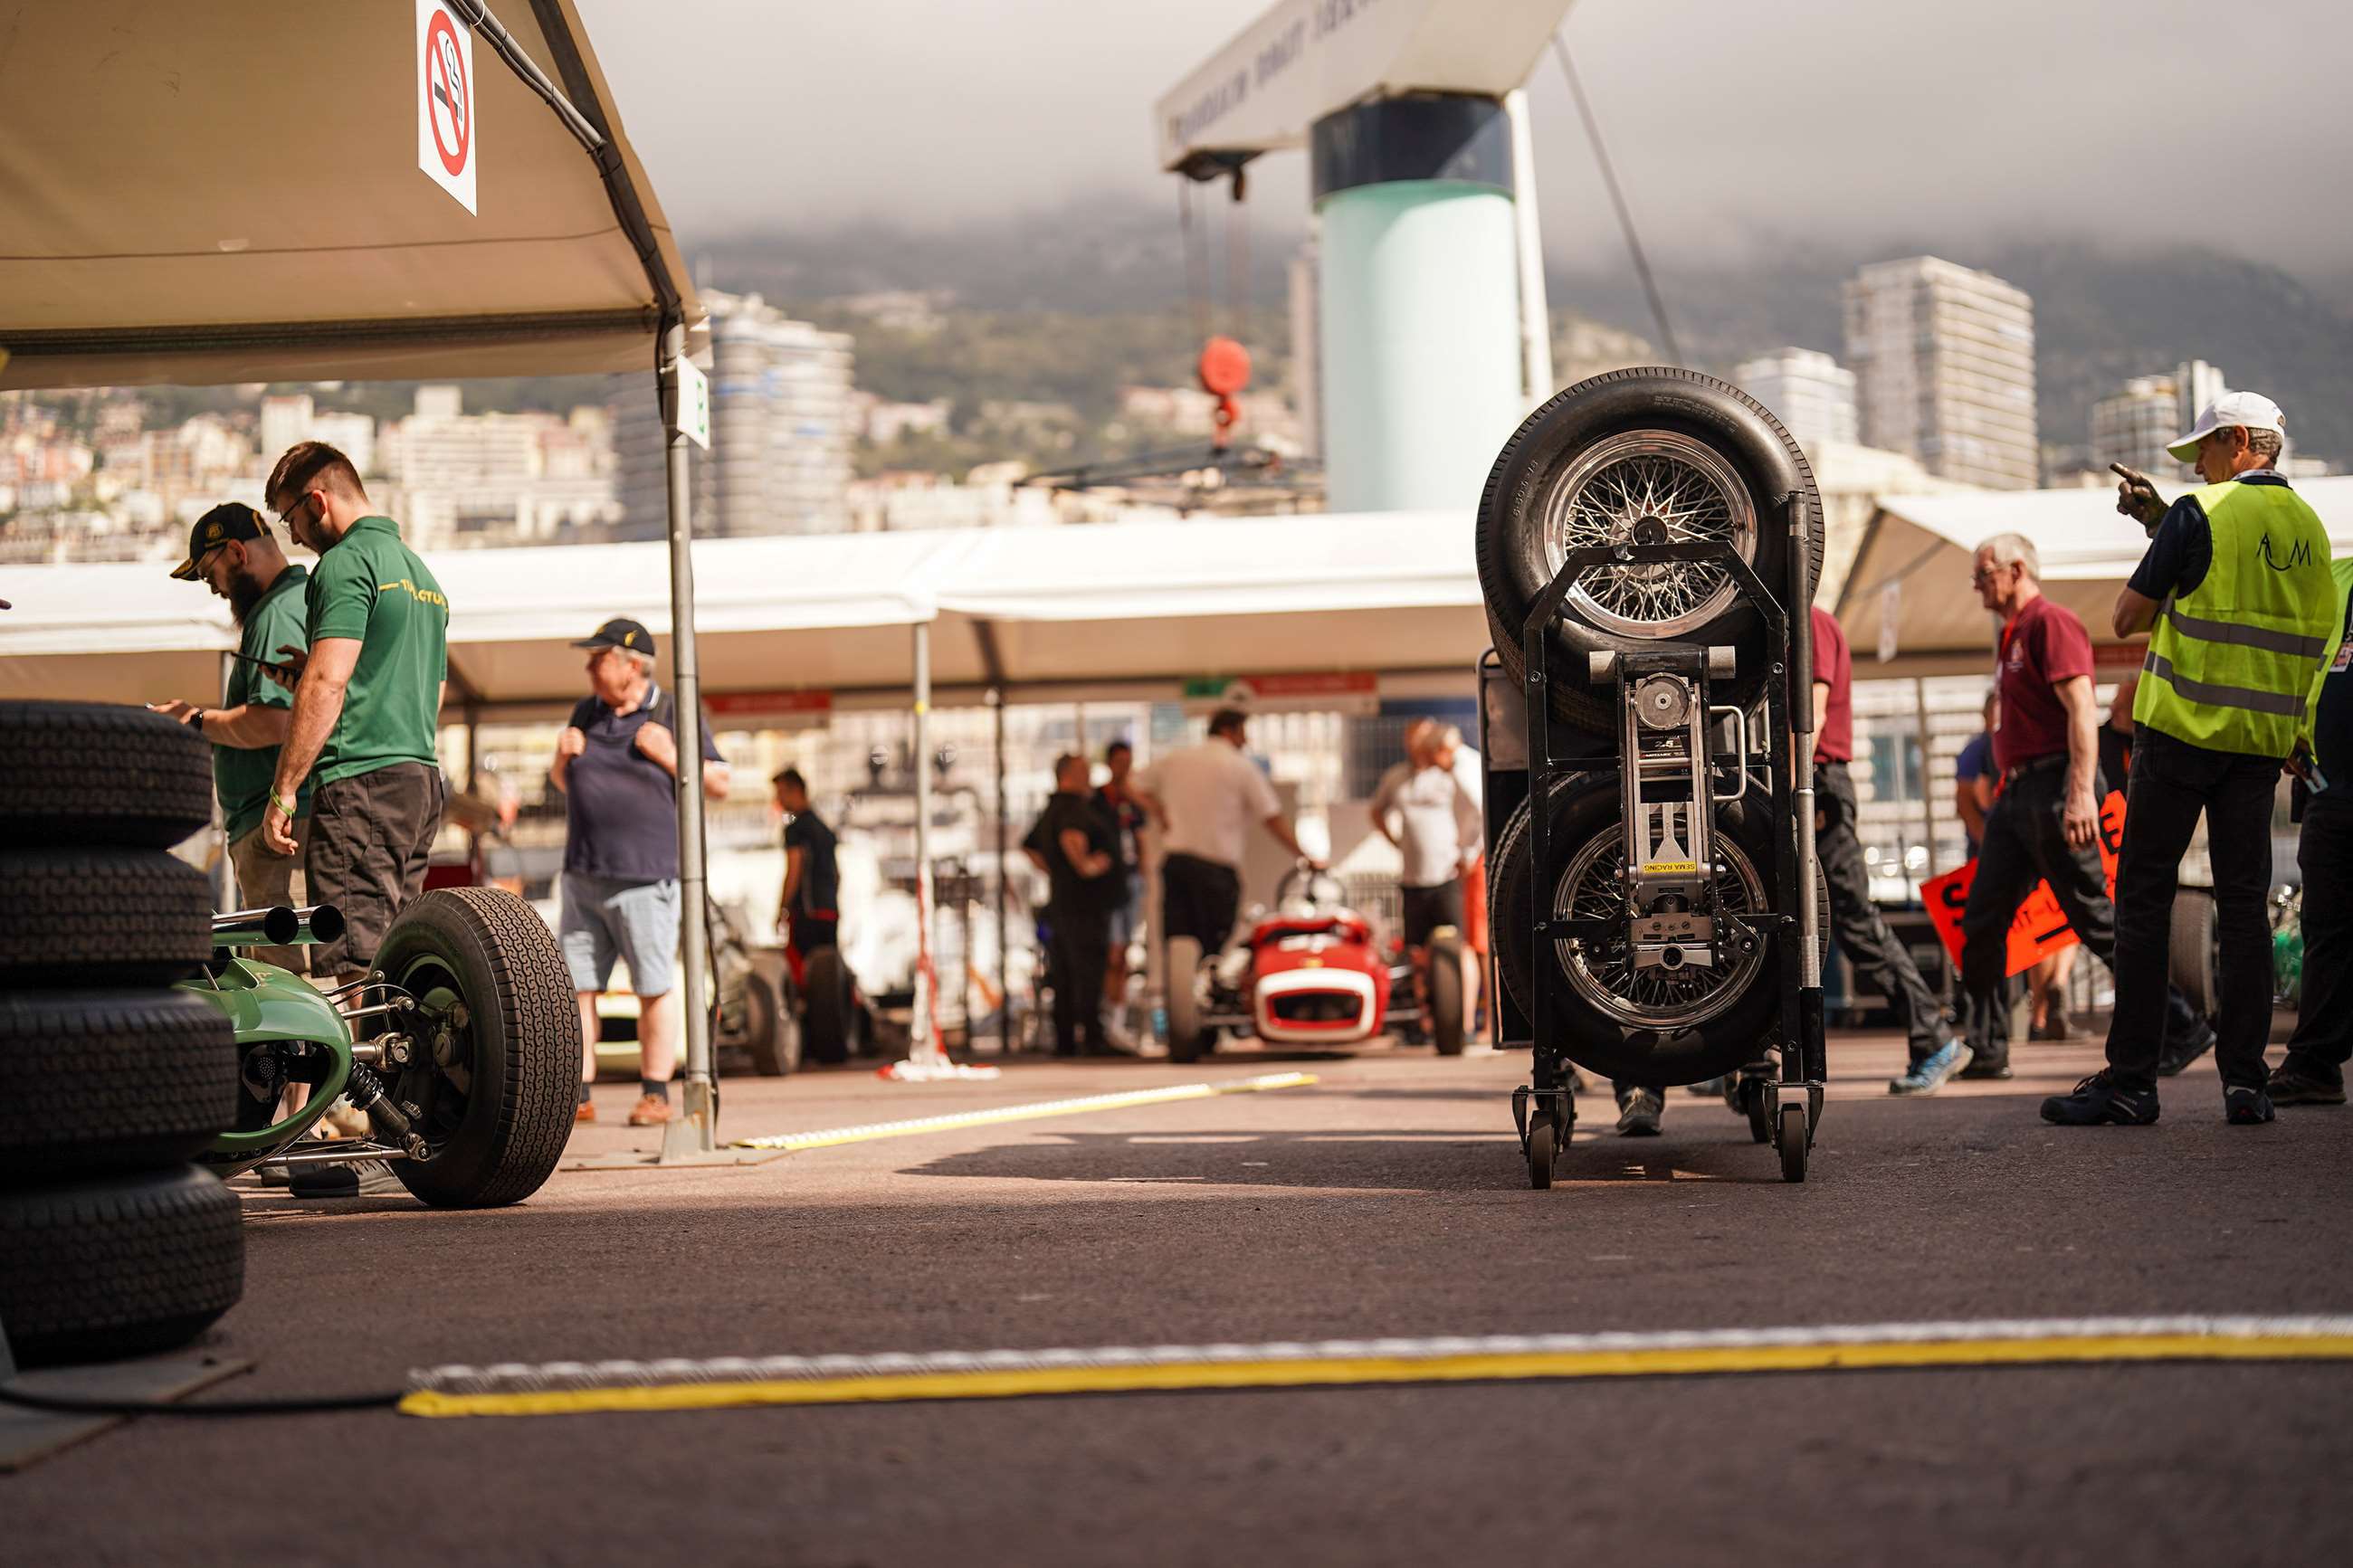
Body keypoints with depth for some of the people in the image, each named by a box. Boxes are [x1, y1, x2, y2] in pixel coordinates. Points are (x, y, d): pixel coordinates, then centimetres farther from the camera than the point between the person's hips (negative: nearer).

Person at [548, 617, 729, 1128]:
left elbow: (719, 785, -1)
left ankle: (655, 1093, 5)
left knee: (655, 989, -3)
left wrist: (669, 755, -12)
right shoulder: (586, 712, 15)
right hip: (583, 877, 5)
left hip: (646, 876, -5)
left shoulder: (674, 713, 0)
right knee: (574, 987, 2)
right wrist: (562, 755, 5)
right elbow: (563, 784, 26)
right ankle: (578, 1096, 7)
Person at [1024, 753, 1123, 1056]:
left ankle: (1064, 1042, 10)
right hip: (1084, 905, -10)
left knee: (1066, 976, 9)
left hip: (1059, 903, 10)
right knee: (1089, 972, -12)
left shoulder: (1051, 811, 19)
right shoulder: (1075, 809, -13)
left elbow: (1029, 847, 31)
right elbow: (1071, 838, -34)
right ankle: (1093, 1039, -16)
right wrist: (1085, 865, -22)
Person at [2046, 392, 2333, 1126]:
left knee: (2144, 898, 0)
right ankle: (2245, 1080, 4)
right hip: (2263, 738, 6)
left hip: (2184, 728, -6)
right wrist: (2162, 523, 17)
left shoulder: (2201, 514, -10)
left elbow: (2129, 617, -7)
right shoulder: (2309, 527, 10)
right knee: (2243, 904, 8)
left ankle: (2130, 1079, -1)